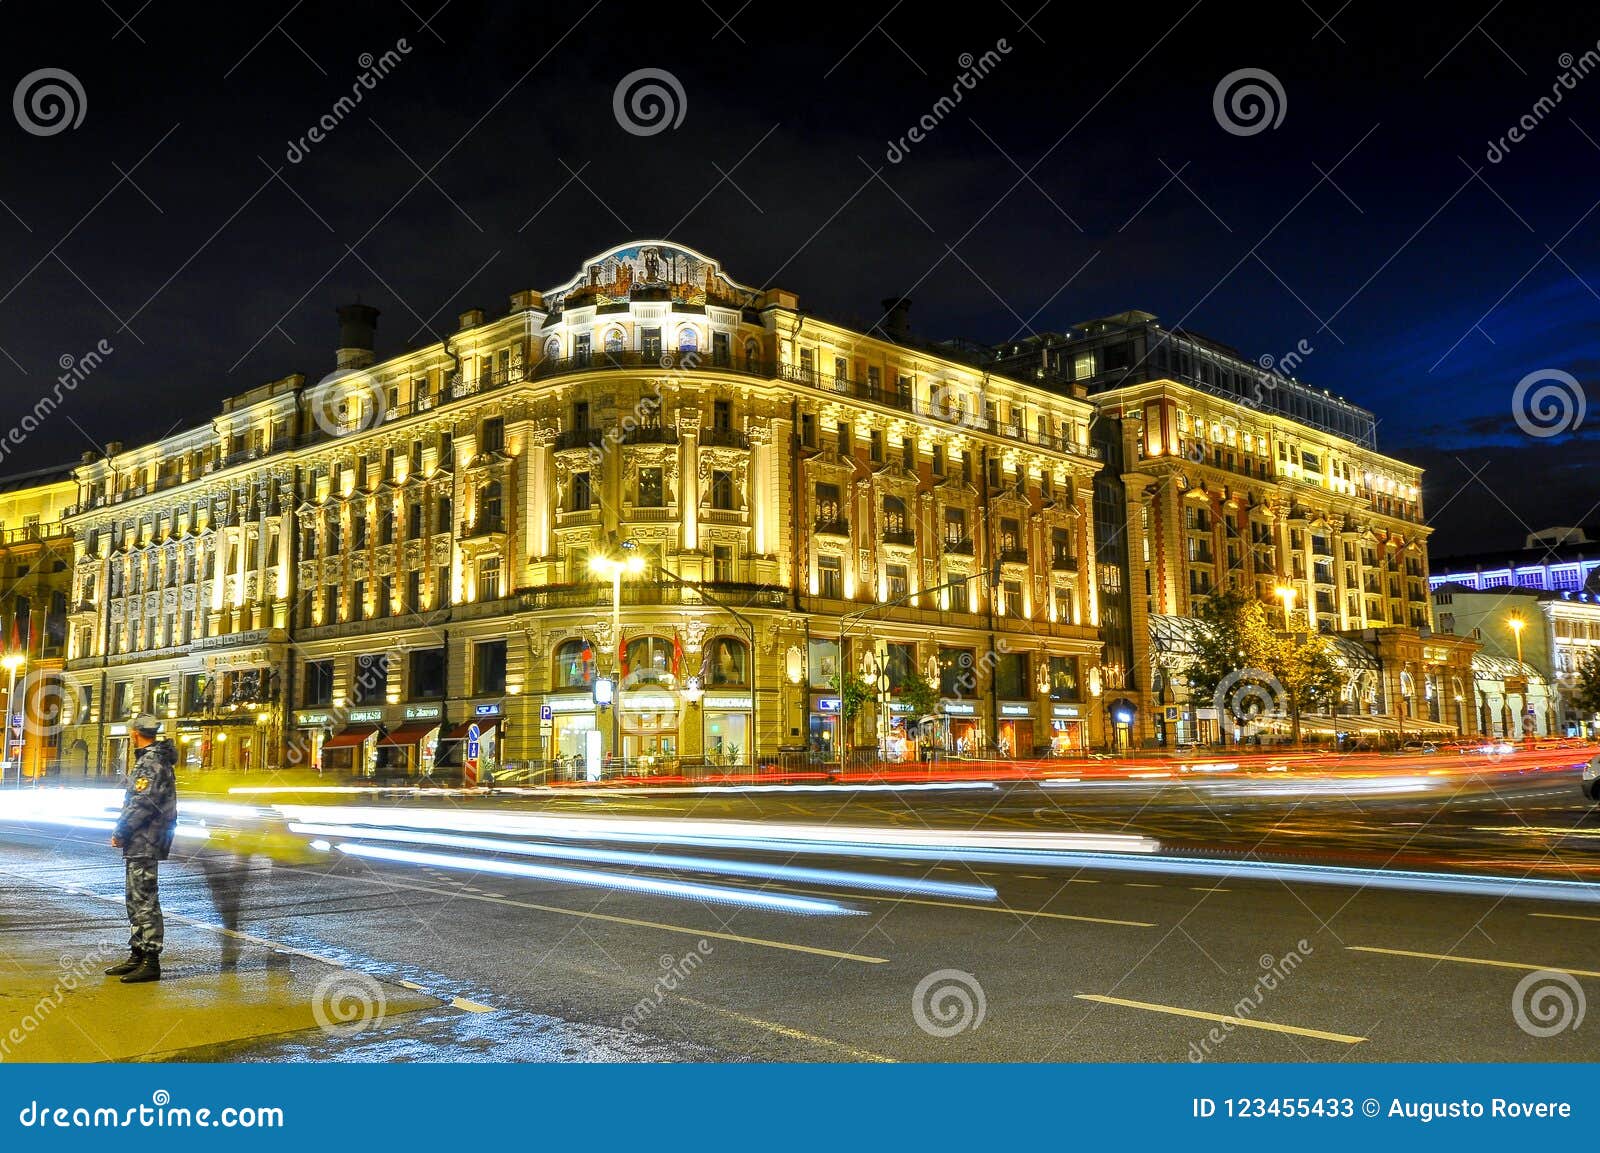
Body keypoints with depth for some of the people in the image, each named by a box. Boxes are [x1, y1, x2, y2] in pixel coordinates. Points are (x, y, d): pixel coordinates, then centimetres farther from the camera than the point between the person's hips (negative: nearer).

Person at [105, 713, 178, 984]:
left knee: (145, 901, -9)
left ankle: (151, 962, -7)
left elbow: (142, 804, -21)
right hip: (139, 845, 11)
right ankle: (137, 956, 24)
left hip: (143, 844, -11)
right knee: (137, 901, 16)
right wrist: (124, 832, 15)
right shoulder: (156, 758, 17)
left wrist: (121, 833, -13)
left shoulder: (151, 763, -16)